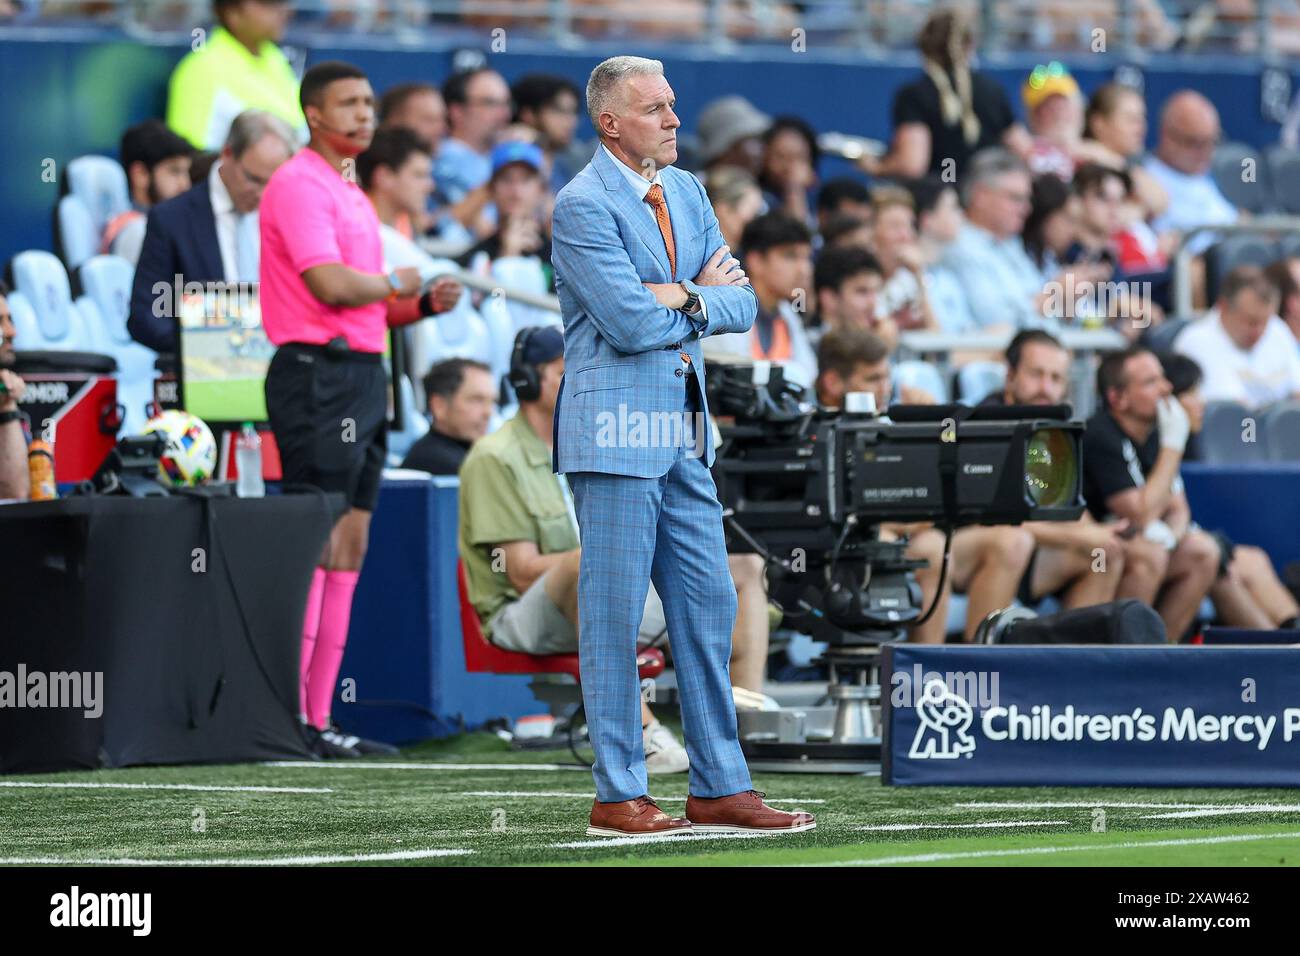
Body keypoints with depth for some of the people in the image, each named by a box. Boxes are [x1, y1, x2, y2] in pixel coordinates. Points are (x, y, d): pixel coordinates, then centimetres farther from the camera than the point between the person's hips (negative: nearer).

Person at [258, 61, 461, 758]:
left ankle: (318, 718, 8)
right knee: (315, 545, -11)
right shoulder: (299, 185, -9)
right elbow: (330, 284, -22)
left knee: (350, 545, 7)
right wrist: (397, 283, -5)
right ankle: (289, 717, -11)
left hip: (362, 376, 10)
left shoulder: (351, 193, 21)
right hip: (318, 375, -10)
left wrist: (425, 305, 7)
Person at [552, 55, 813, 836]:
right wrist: (704, 297, -3)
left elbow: (742, 306, 9)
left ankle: (720, 788, 15)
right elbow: (630, 323, -19)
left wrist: (682, 300, -9)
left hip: (684, 427, 8)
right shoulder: (583, 205, -11)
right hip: (615, 428, -8)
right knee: (615, 611, -3)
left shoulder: (685, 190, 13)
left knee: (709, 608, 9)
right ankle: (619, 795, 2)